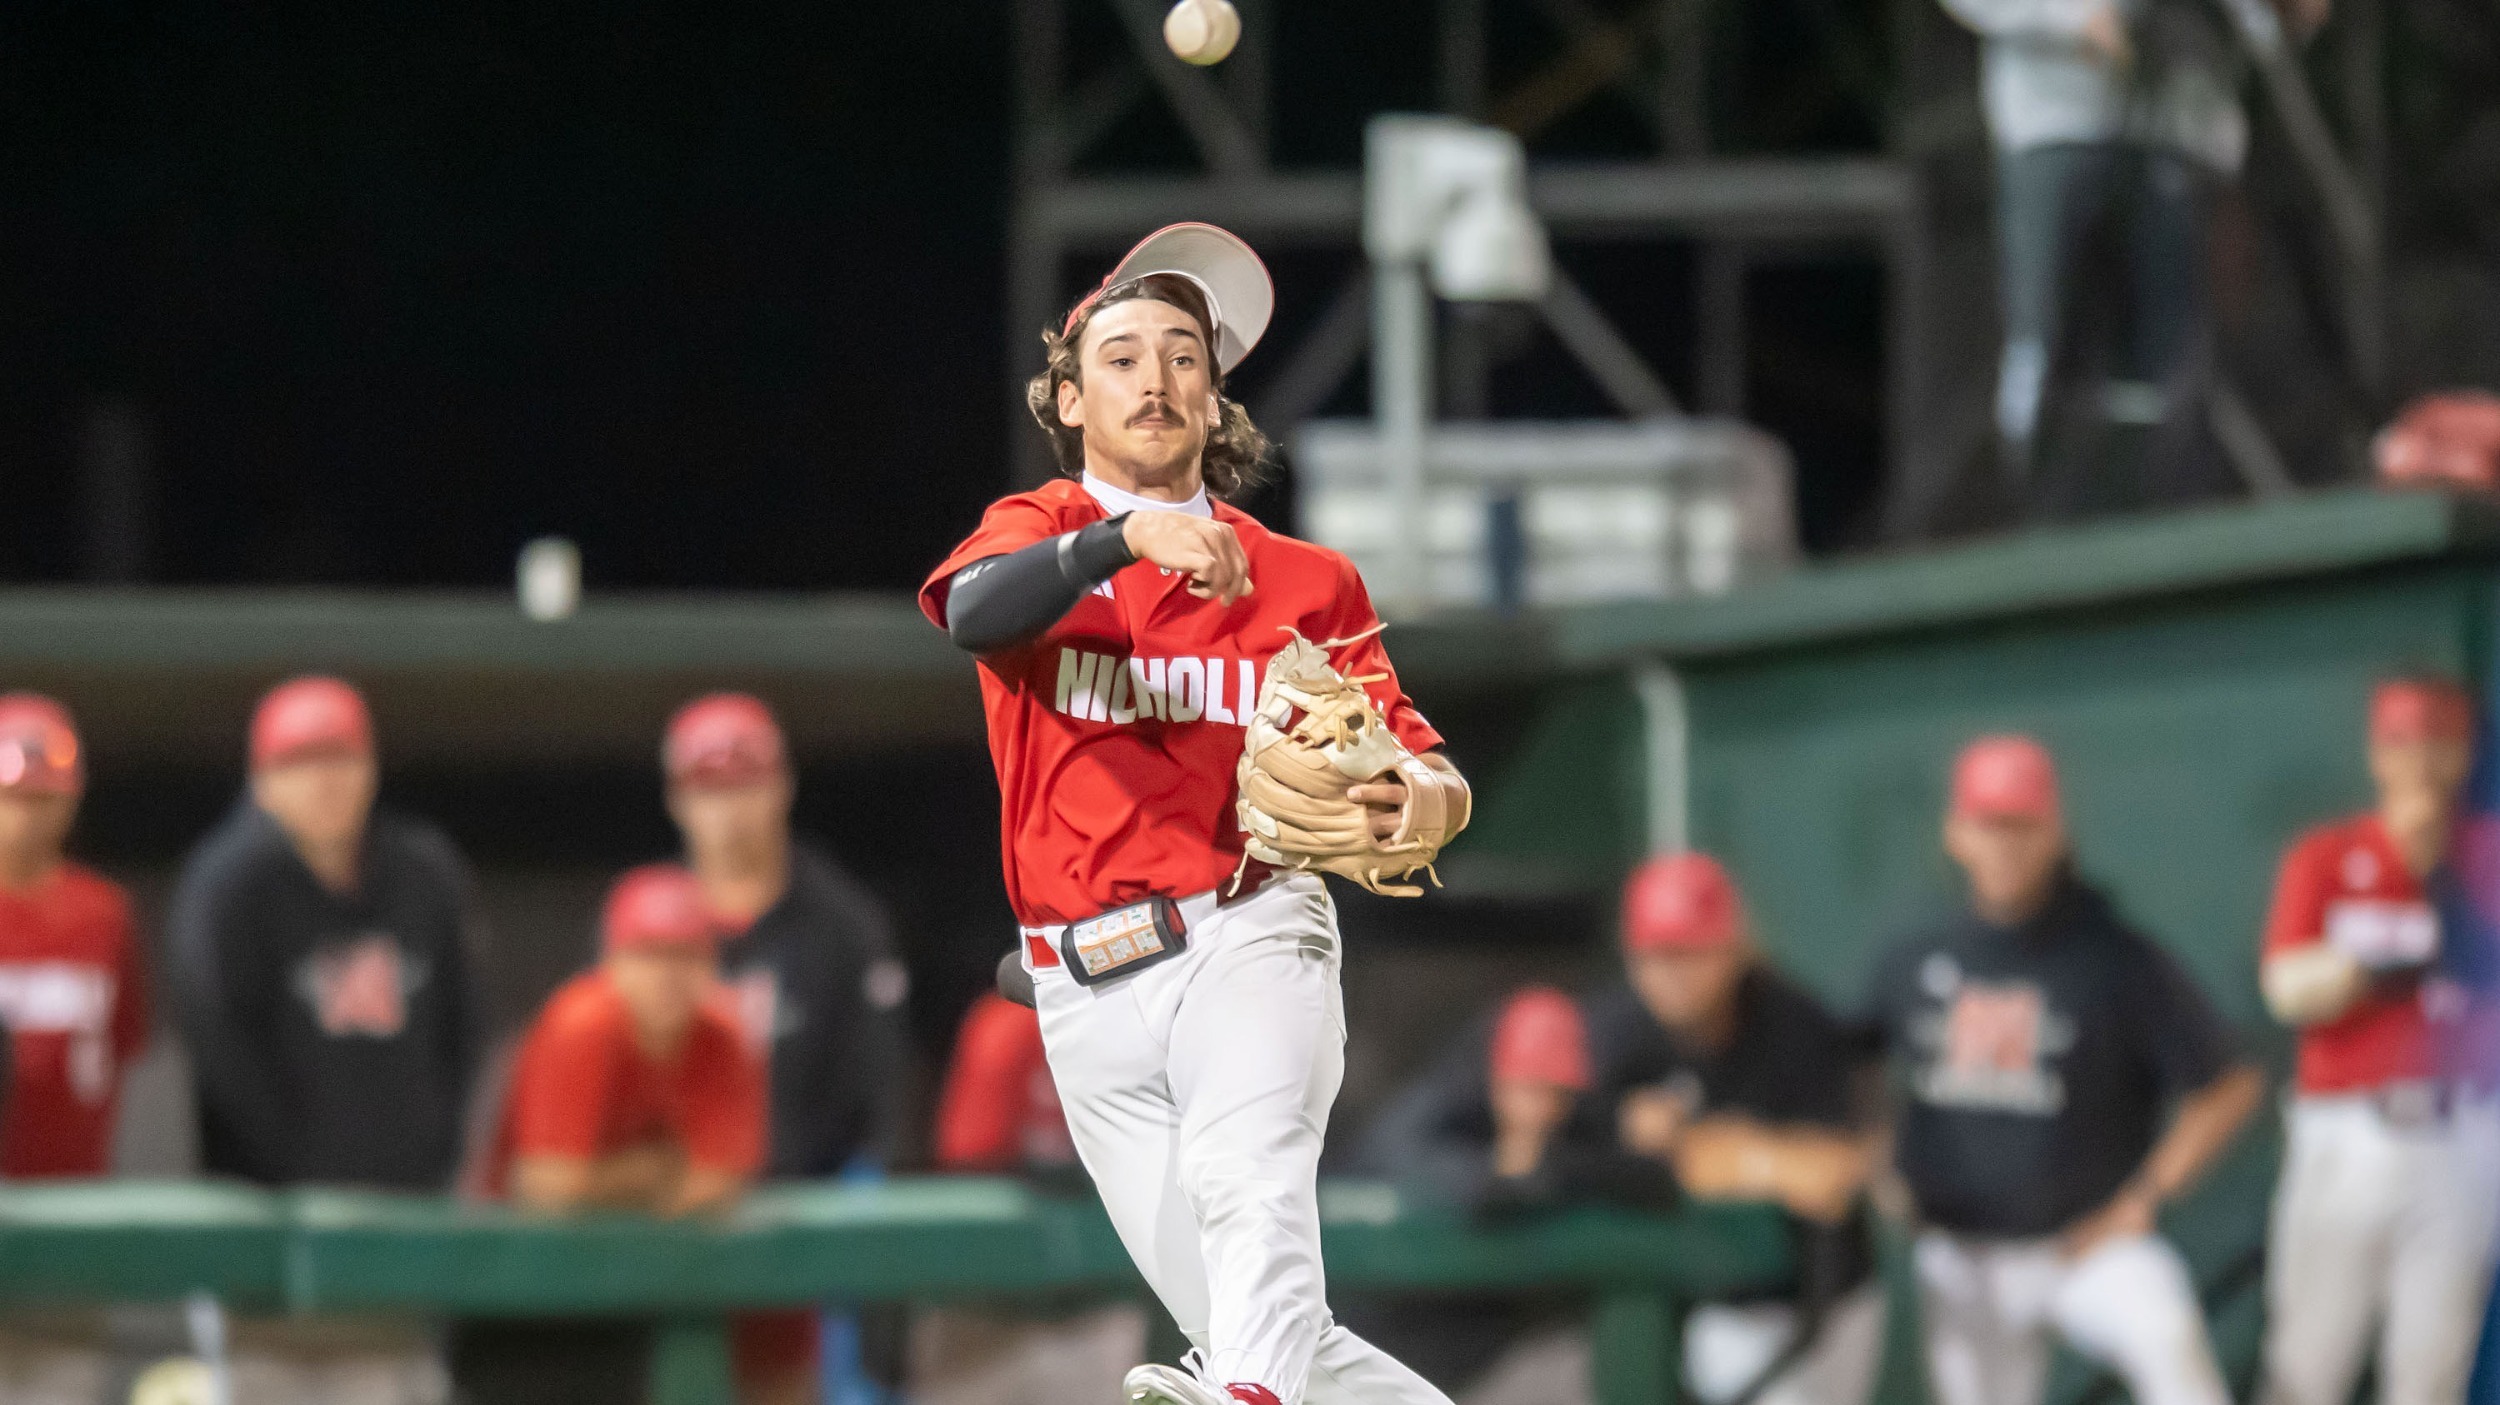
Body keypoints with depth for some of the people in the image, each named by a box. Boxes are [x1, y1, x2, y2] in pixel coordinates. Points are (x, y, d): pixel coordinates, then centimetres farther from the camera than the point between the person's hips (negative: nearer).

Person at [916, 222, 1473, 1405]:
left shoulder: (1301, 582, 14)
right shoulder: (1037, 532, 10)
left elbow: (1410, 755, 9)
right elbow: (976, 615, -14)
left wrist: (1425, 798, -17)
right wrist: (1126, 536, -33)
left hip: (1248, 934, -2)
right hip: (1090, 988, 2)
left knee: (1247, 1175, -34)